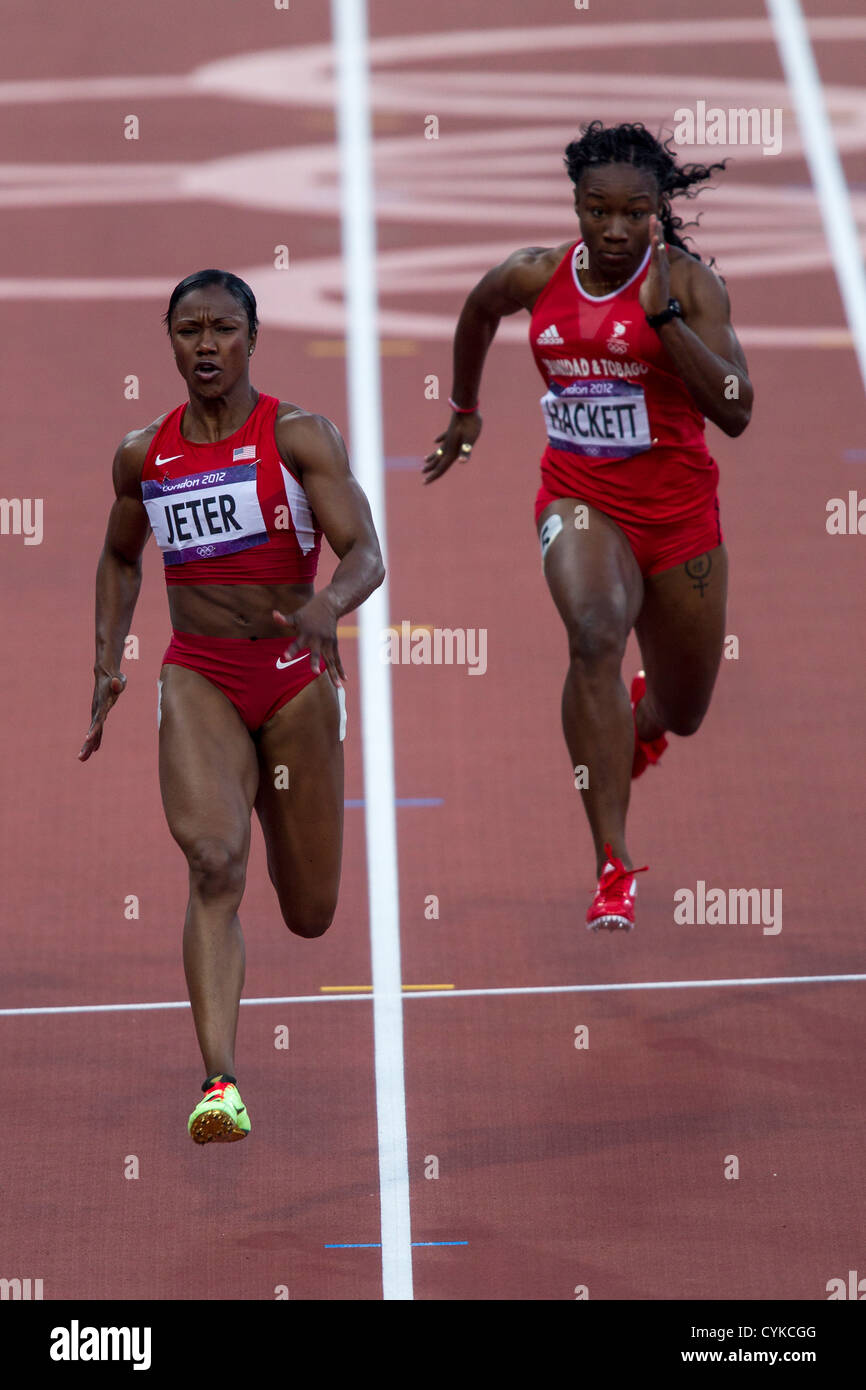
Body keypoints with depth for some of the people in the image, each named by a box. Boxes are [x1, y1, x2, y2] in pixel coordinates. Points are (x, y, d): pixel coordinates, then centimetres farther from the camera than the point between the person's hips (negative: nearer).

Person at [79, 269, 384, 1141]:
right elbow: (119, 557, 23)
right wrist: (106, 665, 12)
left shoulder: (299, 438, -7)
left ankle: (283, 829, 50)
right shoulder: (143, 456, 5)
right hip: (197, 680, 1)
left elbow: (365, 555, -15)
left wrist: (329, 608, -36)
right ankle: (220, 1084, -31)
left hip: (295, 676, -1)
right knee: (214, 865, -24)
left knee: (309, 917, 10)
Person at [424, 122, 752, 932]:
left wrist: (661, 313, -30)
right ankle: (613, 866, -32)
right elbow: (477, 313, 20)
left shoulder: (688, 282, -13)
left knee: (682, 713, 16)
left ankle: (642, 715, 59)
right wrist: (464, 411, 31)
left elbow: (736, 411, -23)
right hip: (579, 497, 0)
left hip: (678, 506, 0)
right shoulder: (534, 278, -4)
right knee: (594, 634, -32)